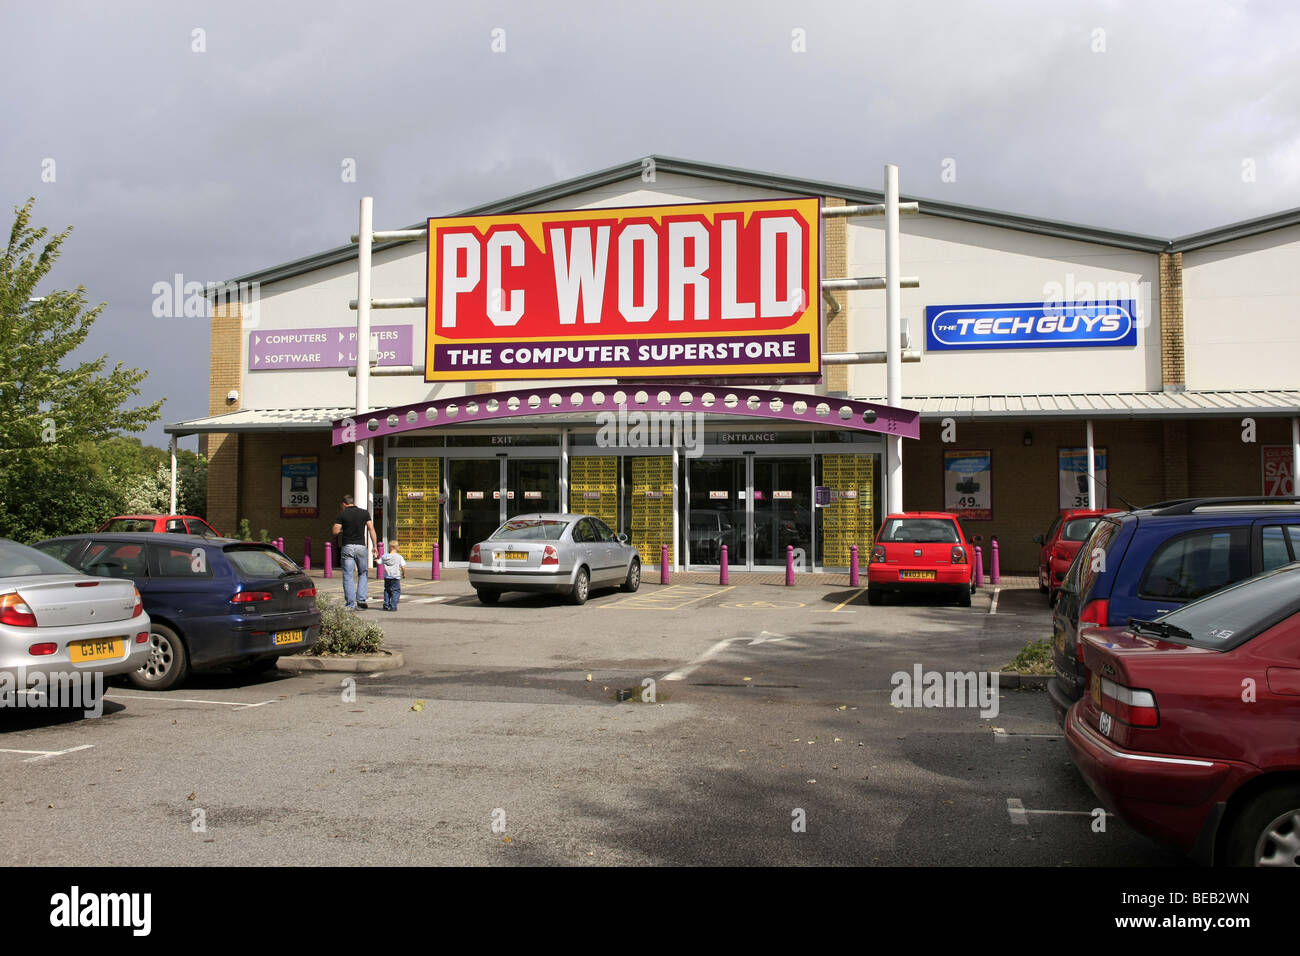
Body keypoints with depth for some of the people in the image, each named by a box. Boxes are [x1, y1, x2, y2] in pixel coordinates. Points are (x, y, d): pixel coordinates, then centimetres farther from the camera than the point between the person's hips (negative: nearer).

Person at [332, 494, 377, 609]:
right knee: (363, 574, 17)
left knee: (348, 577, 3)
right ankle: (361, 599, 3)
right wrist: (374, 546, 1)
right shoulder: (364, 513, 4)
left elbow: (335, 531, -5)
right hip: (361, 547, 1)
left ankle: (350, 605, 2)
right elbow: (371, 529, -1)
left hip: (347, 547, -1)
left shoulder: (342, 514, -1)